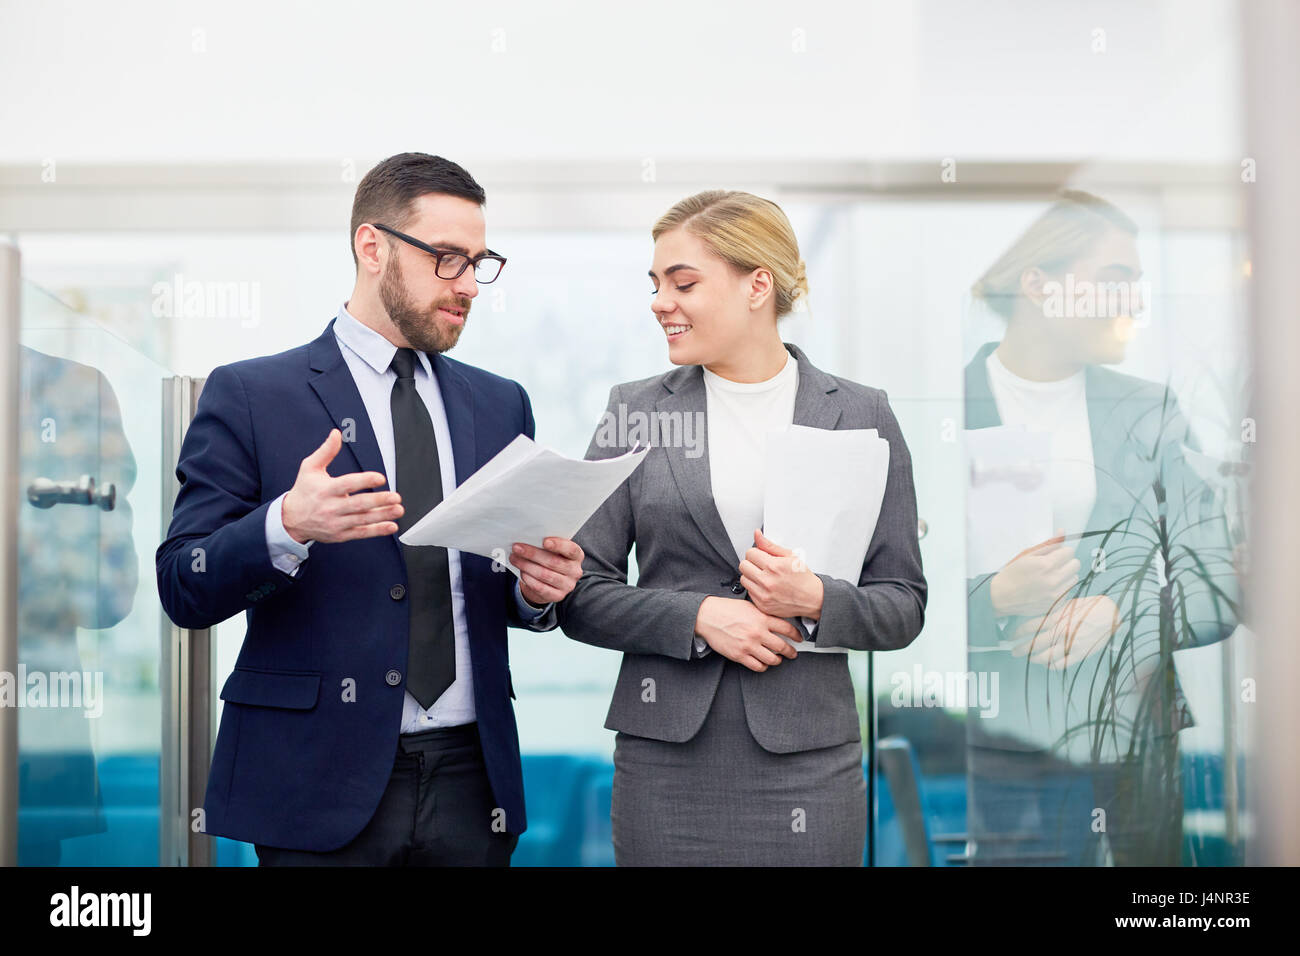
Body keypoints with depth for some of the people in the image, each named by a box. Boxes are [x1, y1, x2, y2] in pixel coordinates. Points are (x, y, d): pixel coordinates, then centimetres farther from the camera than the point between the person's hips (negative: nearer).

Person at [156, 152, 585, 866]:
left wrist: (539, 588, -6)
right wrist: (286, 526, -25)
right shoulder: (248, 396, -2)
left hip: (470, 780, 4)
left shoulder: (501, 405, 12)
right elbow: (182, 589, -7)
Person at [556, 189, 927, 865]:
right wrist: (697, 616, -11)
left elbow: (903, 606, 4)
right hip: (665, 760, 1)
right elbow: (581, 594, 3)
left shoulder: (861, 415, 3)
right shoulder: (635, 410, 5)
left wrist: (817, 600, -14)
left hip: (807, 761, 0)